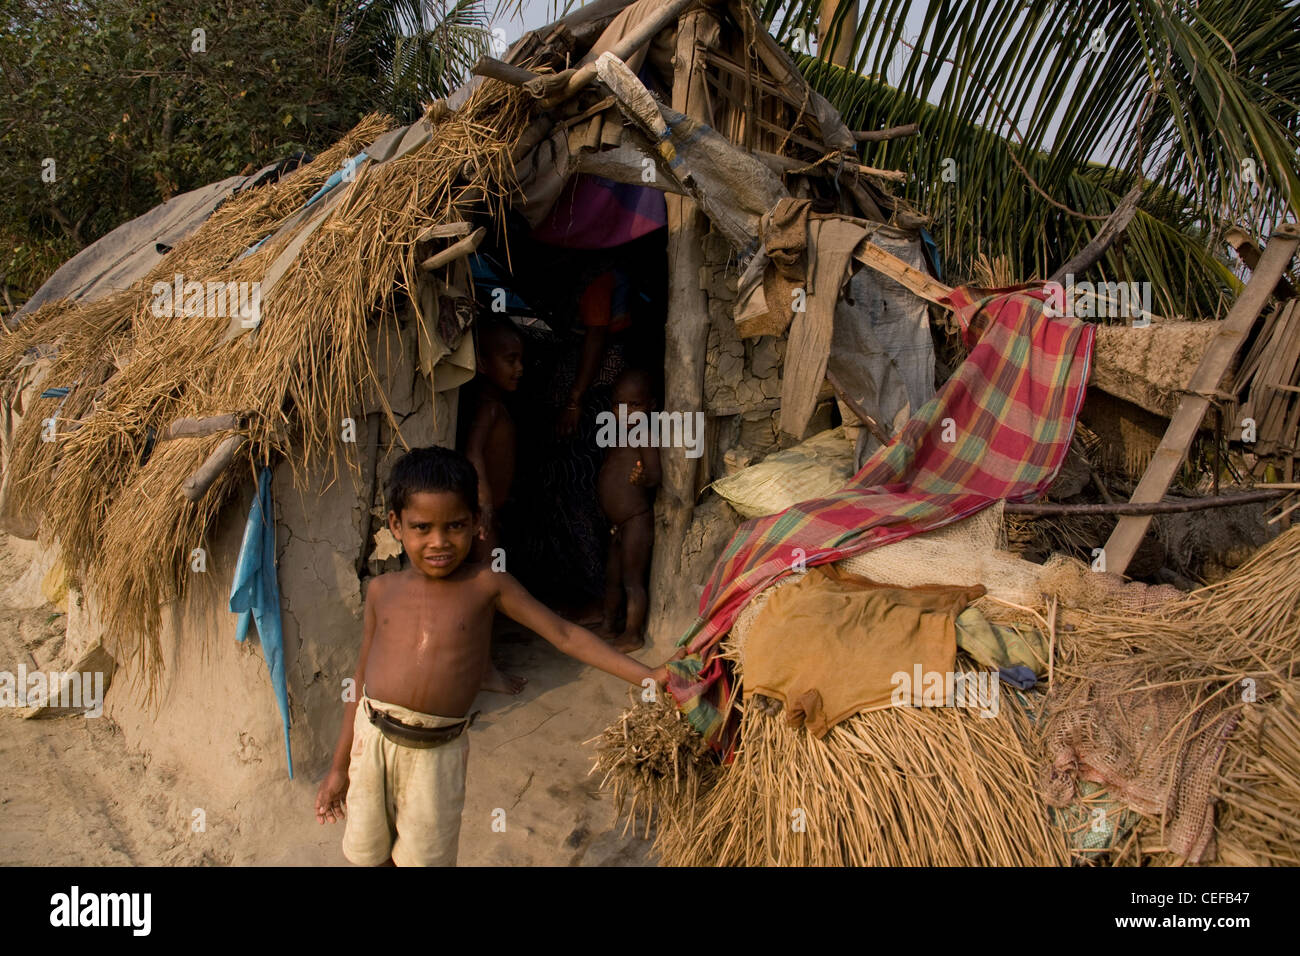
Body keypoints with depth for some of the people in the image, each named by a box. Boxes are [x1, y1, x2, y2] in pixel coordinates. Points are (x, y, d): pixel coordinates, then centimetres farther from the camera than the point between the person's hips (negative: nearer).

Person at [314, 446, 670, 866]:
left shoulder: (486, 586, -7)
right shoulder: (383, 590, 1)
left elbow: (564, 634, -8)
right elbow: (363, 679, 8)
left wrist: (647, 675, -13)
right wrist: (339, 766, 13)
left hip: (438, 752, -3)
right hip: (372, 738, 3)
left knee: (424, 856, 7)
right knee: (372, 854, 17)